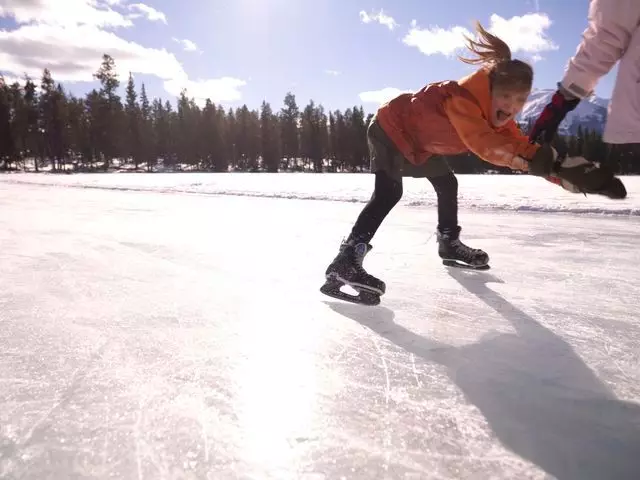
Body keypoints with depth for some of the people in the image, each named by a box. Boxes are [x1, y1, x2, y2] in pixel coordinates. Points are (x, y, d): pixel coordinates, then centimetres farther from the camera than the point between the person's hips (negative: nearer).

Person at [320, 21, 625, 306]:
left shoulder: (499, 117, -6)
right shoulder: (462, 98, -34)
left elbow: (522, 148, -6)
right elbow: (483, 145, -48)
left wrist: (568, 176, -17)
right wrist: (538, 157, -56)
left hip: (420, 143, 10)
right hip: (390, 128, -9)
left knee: (447, 185, 17)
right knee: (388, 193, -26)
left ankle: (449, 244, 35)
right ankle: (346, 260, -36)